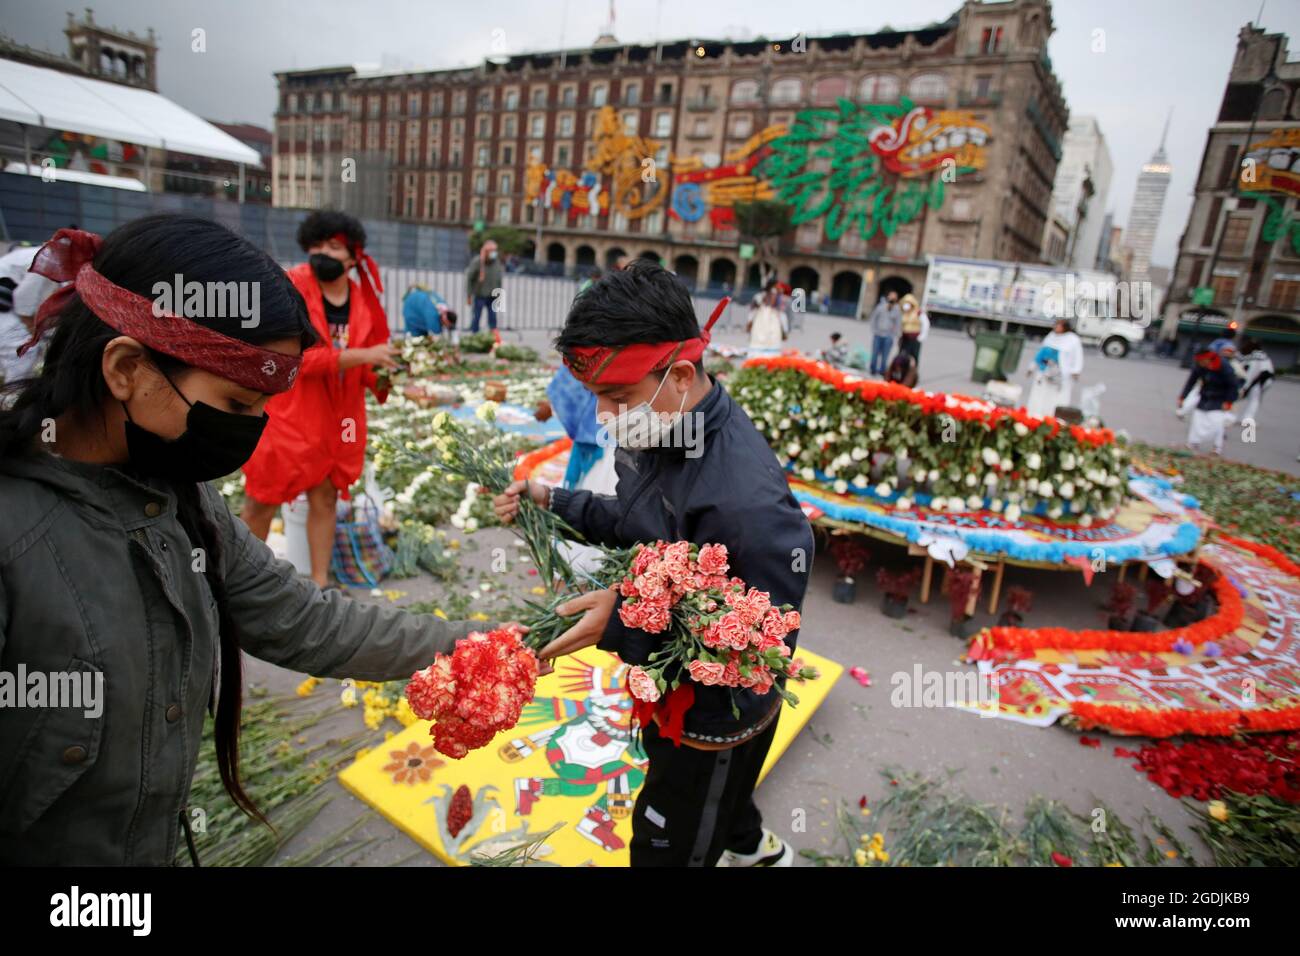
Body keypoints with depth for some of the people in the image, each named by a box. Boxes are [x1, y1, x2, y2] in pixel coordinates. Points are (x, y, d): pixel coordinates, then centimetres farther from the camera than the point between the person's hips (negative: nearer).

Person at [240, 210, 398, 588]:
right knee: (262, 501, 4)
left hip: (336, 415, 4)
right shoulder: (291, 287, -11)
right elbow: (298, 355, -20)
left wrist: (383, 376, -13)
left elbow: (366, 366, 9)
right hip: (285, 409, -4)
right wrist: (362, 355, -28)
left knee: (325, 497, 10)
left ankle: (321, 583, 21)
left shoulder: (363, 299, 3)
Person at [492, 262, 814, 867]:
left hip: (718, 722, -8)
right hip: (669, 692, 8)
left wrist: (624, 621, -36)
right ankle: (752, 848, 69)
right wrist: (552, 503, -8)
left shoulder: (747, 500, -39)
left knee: (666, 849, 18)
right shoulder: (661, 432, -11)